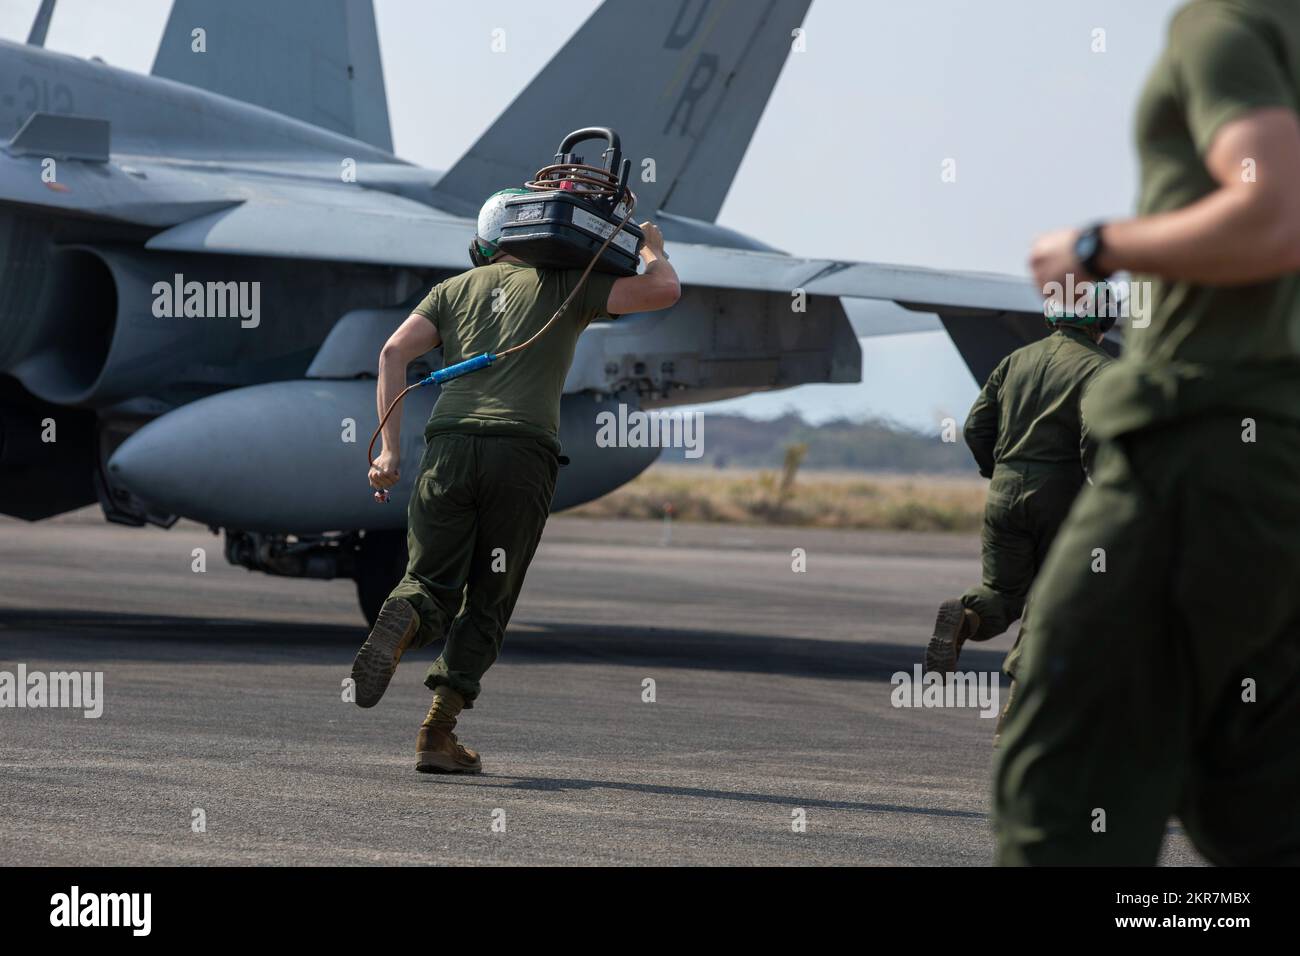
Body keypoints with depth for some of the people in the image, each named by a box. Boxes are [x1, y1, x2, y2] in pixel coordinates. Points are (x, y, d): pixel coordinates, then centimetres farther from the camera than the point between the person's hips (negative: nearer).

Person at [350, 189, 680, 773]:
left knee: (432, 586, 7)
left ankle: (403, 621, -30)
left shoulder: (454, 290, 24)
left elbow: (395, 353, 9)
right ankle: (438, 734, -3)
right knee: (486, 605, 9)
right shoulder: (567, 287, 18)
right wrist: (652, 248, 33)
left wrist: (389, 449, 7)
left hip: (450, 445, 2)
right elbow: (663, 291, 10)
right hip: (524, 454, -2)